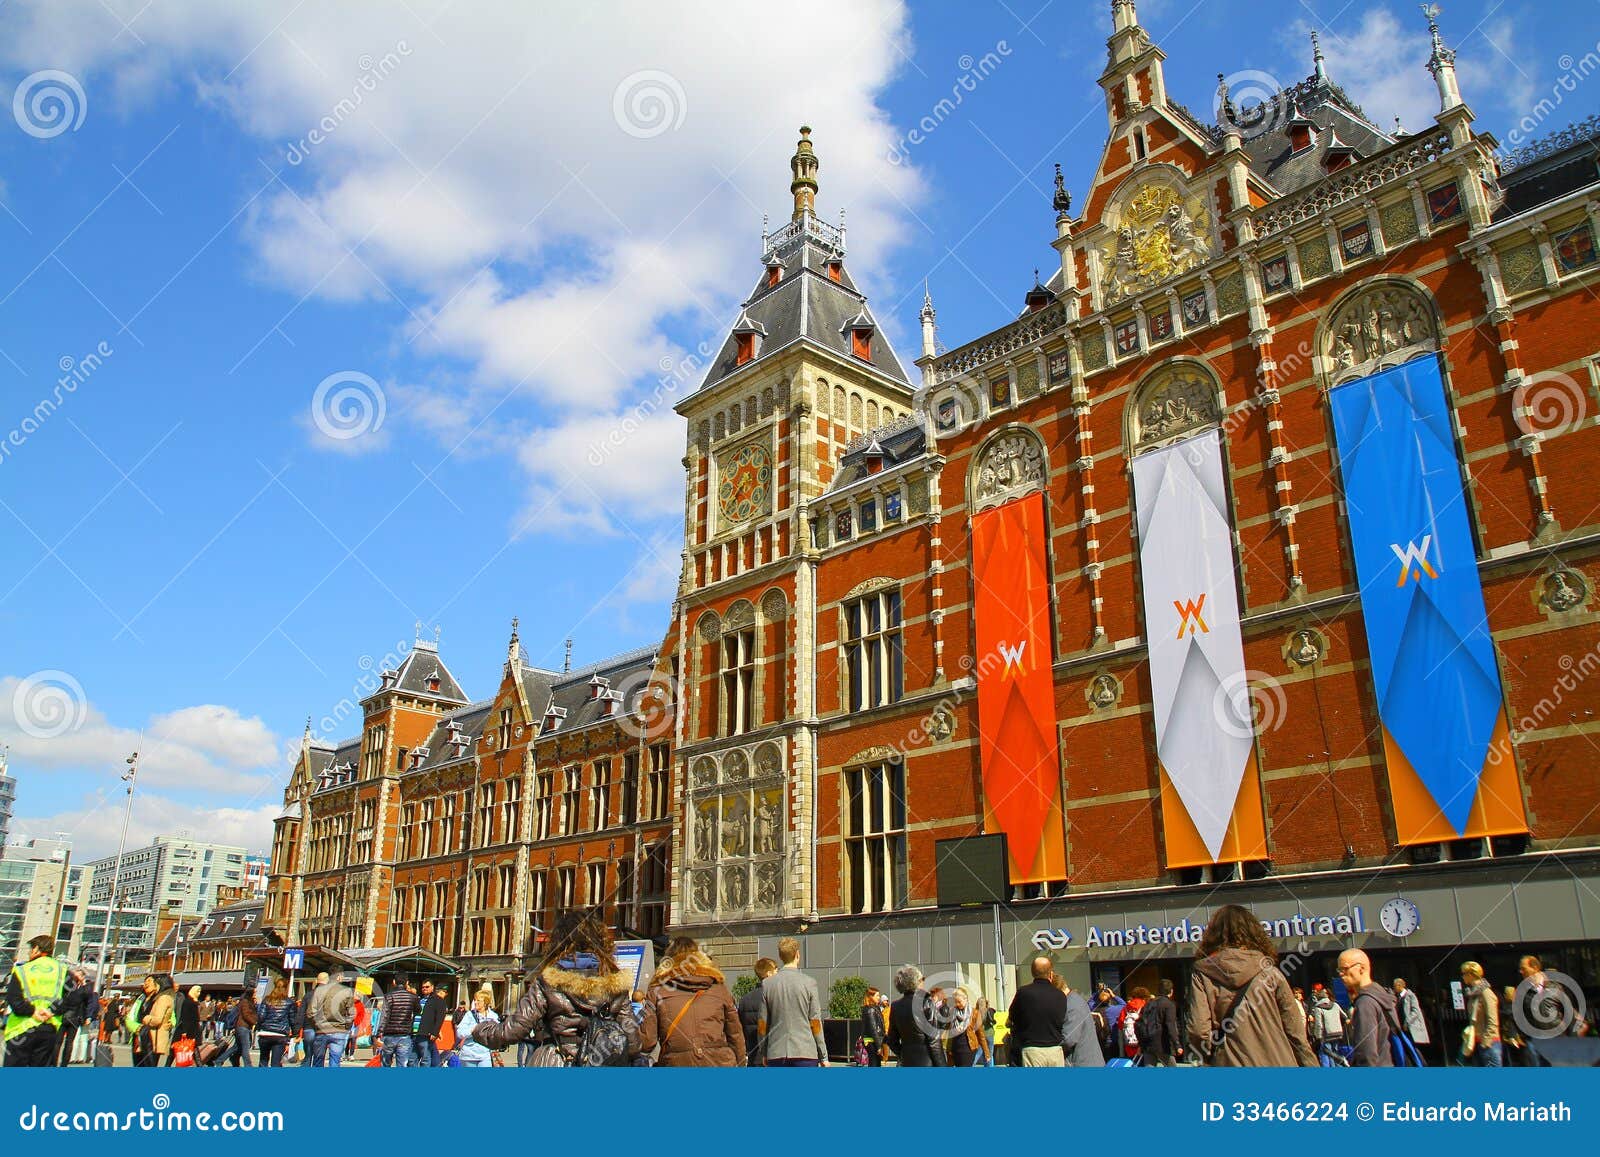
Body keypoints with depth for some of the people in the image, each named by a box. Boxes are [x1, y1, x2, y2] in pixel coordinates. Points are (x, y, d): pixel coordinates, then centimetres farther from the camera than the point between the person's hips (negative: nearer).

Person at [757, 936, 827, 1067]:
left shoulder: (767, 984, 2)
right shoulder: (809, 983, -5)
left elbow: (762, 1023, 5)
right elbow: (815, 1023, -3)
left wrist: (764, 1053, 16)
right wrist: (823, 1056, 5)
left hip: (776, 1053, 2)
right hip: (805, 1051, -2)